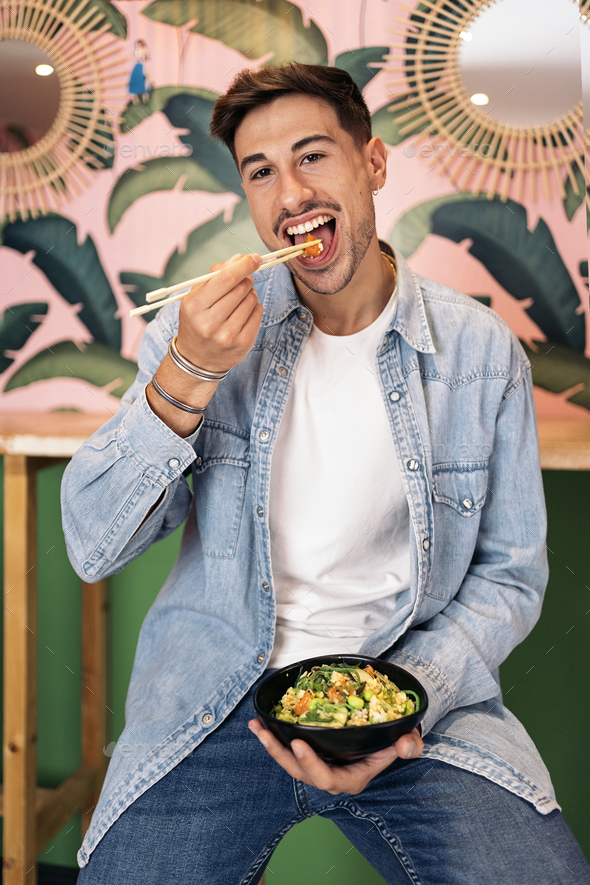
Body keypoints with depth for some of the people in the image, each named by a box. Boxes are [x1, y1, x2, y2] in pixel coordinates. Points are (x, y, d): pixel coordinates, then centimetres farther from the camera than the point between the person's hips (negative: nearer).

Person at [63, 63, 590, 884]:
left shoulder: (483, 351, -2)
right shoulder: (202, 326, -1)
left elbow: (509, 574, 3)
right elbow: (93, 547, -7)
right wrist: (186, 376, -20)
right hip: (221, 693, 1)